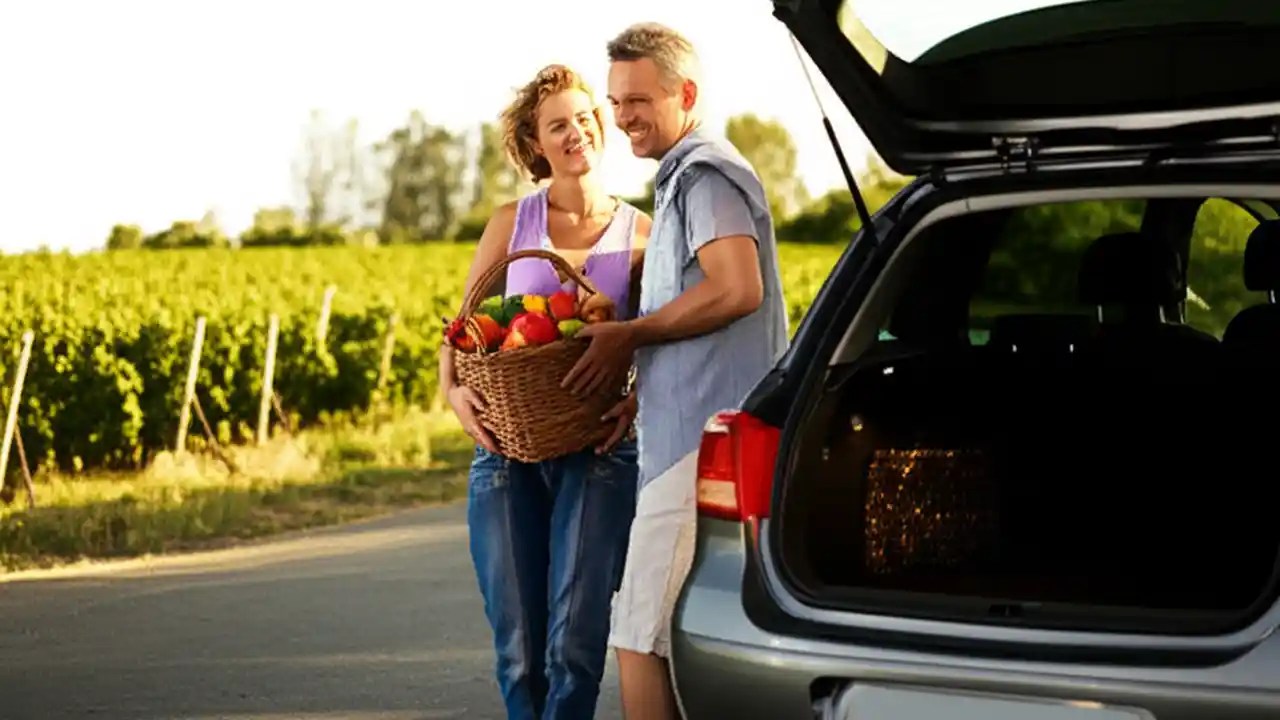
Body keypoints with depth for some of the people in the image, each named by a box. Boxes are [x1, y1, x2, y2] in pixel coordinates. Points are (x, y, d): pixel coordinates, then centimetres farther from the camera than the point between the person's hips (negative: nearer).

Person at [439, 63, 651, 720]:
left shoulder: (639, 235, 4)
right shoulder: (512, 222, 7)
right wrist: (453, 390, -7)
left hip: (597, 452, -2)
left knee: (576, 638, -11)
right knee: (517, 644, 4)